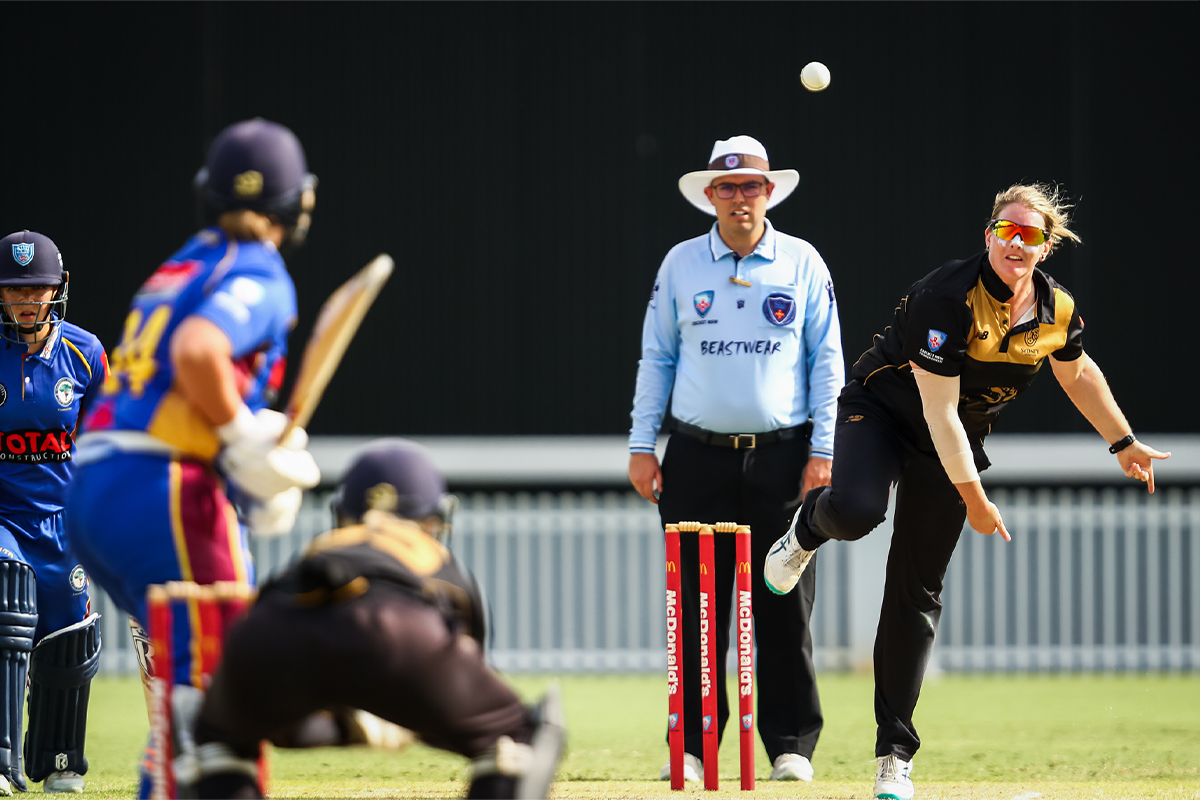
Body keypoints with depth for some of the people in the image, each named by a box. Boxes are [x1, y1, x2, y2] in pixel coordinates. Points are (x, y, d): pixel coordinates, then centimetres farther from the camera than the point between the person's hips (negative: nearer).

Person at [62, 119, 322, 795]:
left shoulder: (179, 269, 24)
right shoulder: (260, 277, -3)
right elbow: (197, 351, -23)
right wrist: (244, 440, -12)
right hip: (166, 491, -9)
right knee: (215, 677, -11)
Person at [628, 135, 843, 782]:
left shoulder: (803, 264, 6)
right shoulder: (681, 264, 8)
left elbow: (826, 361, 6)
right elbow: (656, 358, 11)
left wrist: (822, 451, -1)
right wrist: (641, 446, 4)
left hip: (782, 456, -1)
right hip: (698, 456, 1)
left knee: (784, 607, -2)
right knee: (696, 607, -1)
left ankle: (791, 746, 4)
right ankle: (690, 746, 4)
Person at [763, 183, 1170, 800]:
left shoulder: (1057, 312, -9)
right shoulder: (948, 297, -28)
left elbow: (1076, 372, 15)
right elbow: (938, 409, -26)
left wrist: (1124, 444, 22)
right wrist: (973, 497, -23)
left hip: (956, 443, 4)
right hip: (883, 411, -4)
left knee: (917, 593, 0)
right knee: (855, 511, -35)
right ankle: (809, 527, 7)